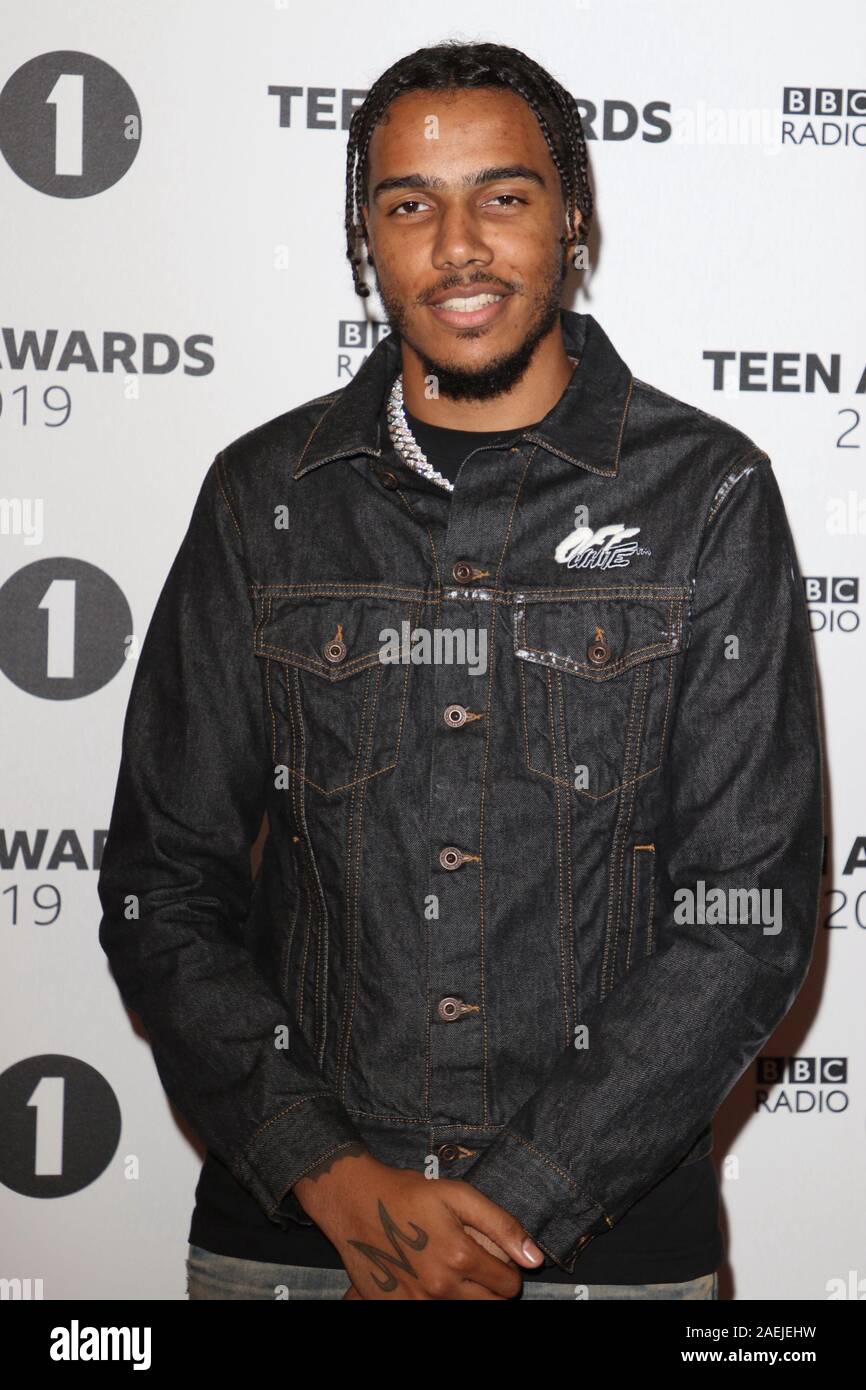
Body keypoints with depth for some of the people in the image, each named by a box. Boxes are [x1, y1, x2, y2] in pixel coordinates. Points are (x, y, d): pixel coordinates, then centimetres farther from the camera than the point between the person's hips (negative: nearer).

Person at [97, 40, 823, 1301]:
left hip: (611, 1231, -1)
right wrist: (339, 1184, -11)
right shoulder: (265, 496, 1)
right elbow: (162, 889, 1)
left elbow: (749, 913, -8)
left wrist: (519, 1204, -14)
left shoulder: (708, 494, -4)